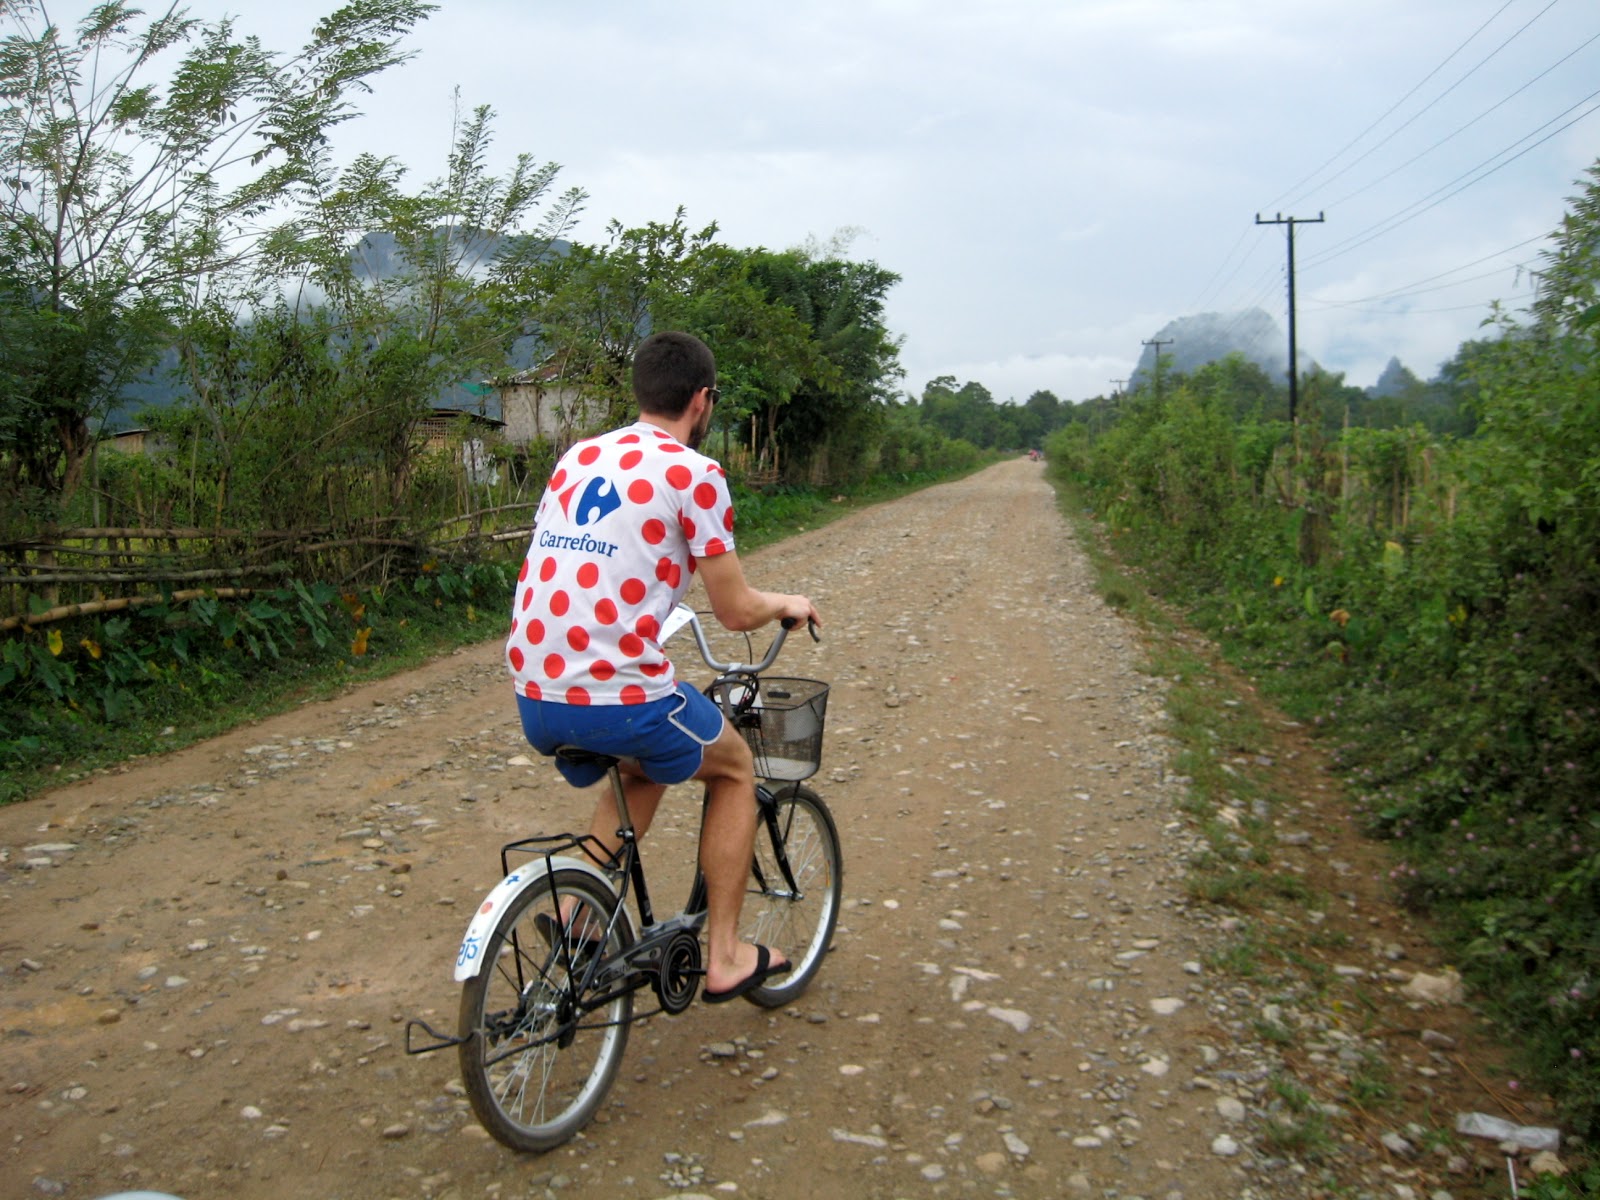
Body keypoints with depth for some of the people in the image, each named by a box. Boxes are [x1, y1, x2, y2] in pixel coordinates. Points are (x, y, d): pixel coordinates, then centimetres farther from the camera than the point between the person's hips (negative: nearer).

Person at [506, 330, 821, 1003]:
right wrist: (789, 604, 19)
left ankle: (578, 915, 22)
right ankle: (723, 955, 23)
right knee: (735, 768, 21)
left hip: (534, 696, 7)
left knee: (643, 771, 34)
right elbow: (736, 610, -3)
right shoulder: (692, 472, -6)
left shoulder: (577, 458, 14)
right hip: (620, 699, -6)